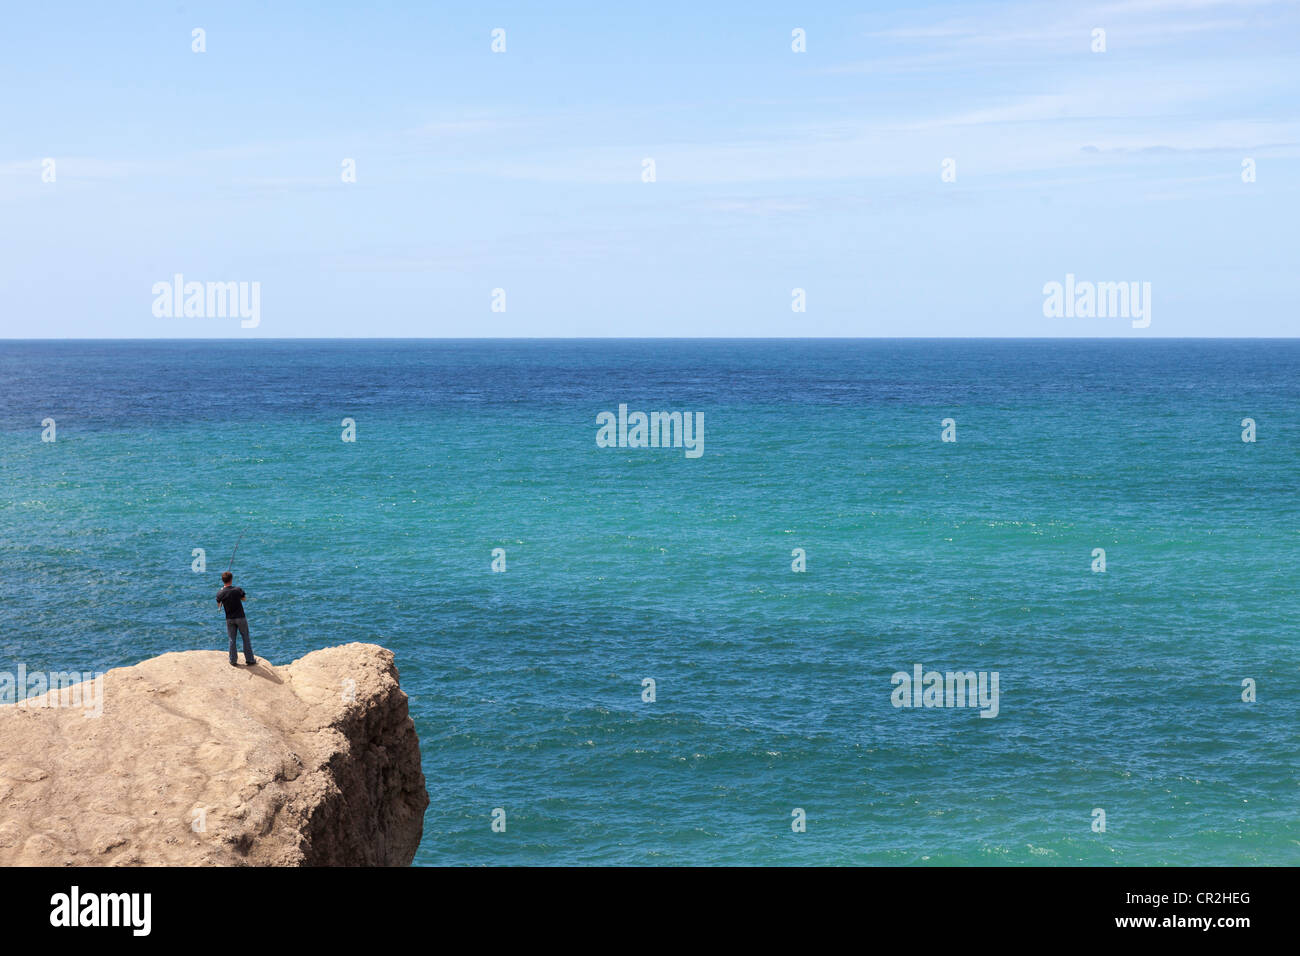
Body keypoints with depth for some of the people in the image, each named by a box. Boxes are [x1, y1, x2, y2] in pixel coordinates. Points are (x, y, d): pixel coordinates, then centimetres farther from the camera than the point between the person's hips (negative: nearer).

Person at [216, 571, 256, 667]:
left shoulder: (220, 593, -11)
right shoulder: (238, 590, -15)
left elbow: (219, 605, 8)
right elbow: (244, 599, 4)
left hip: (229, 619, 2)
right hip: (240, 618, -2)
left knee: (232, 640, 12)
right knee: (246, 638, 10)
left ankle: (233, 661, 18)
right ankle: (250, 660, 15)